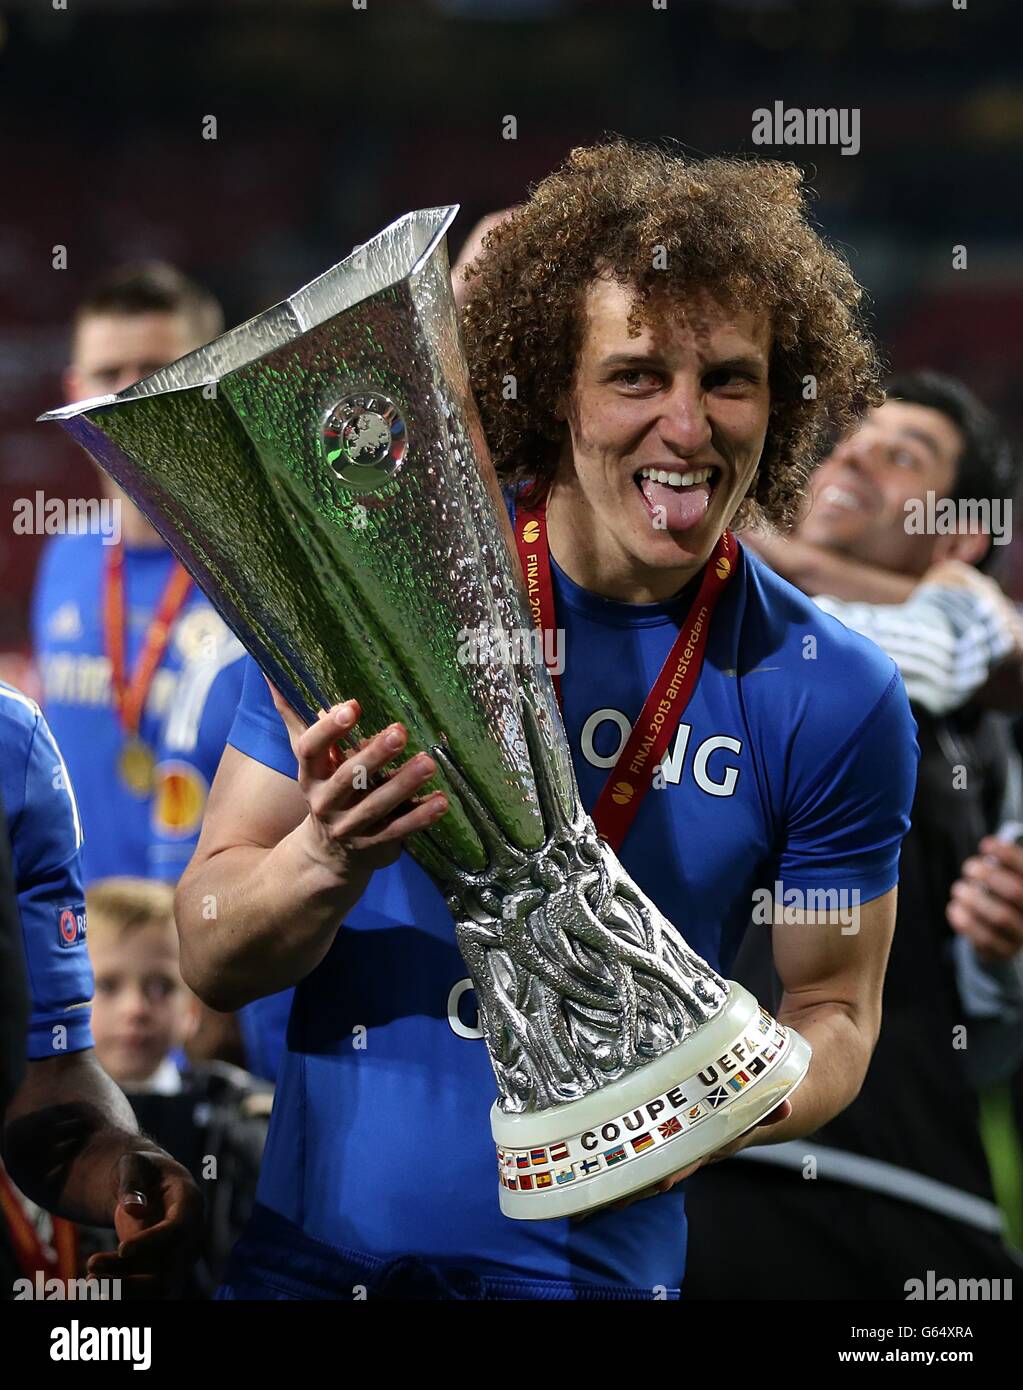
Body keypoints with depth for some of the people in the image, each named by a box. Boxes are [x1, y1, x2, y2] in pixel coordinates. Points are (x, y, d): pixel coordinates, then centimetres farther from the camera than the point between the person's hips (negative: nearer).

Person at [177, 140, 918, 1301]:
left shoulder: (832, 697, -6)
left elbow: (833, 1010, 3)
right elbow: (212, 962, -6)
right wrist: (328, 860, -27)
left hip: (592, 1262, 0)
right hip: (311, 1242, 1)